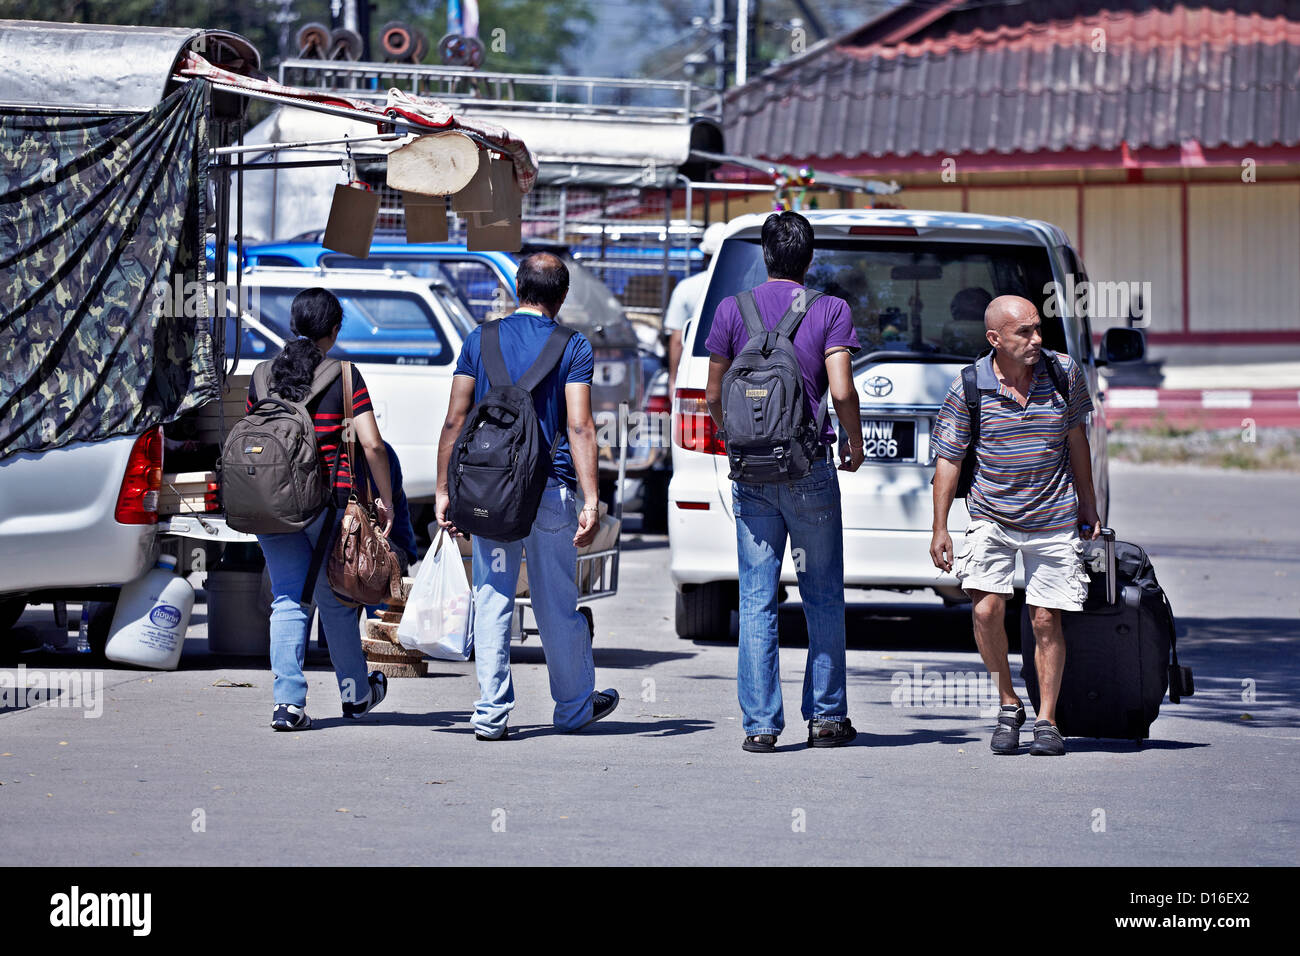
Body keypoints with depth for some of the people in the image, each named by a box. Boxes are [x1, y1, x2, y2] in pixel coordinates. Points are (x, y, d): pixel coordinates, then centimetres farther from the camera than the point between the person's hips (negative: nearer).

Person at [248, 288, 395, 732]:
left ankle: (288, 700, -9)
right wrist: (385, 500, 2)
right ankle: (356, 693, 29)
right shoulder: (344, 377, -3)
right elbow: (372, 445, -7)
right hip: (328, 497, -2)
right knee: (335, 598, 13)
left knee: (287, 600, 4)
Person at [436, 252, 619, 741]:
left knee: (492, 601, 4)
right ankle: (575, 705, 23)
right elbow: (579, 428, -11)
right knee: (557, 604, 9)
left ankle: (492, 713, -2)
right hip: (551, 489, -2)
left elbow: (455, 421, 2)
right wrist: (591, 501, -13)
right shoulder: (573, 348, -2)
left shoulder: (480, 340, 5)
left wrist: (443, 491, 7)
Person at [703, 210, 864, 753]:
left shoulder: (732, 311, 3)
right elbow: (842, 391, -12)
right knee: (823, 598, 10)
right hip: (811, 472, -1)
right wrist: (855, 446, 6)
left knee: (757, 602, 2)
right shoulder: (830, 311, -3)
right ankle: (827, 717, 11)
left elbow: (714, 397, 6)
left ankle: (760, 724, -2)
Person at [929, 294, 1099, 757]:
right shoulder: (968, 387, -10)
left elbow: (1076, 440, 8)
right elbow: (948, 459, -2)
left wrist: (1088, 509, 11)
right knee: (986, 610, -14)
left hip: (1053, 519, 1)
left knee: (1046, 619, -1)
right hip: (991, 518, -1)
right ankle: (1008, 705, 6)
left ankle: (1047, 720, 11)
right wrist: (940, 528, -4)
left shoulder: (1064, 373, -5)